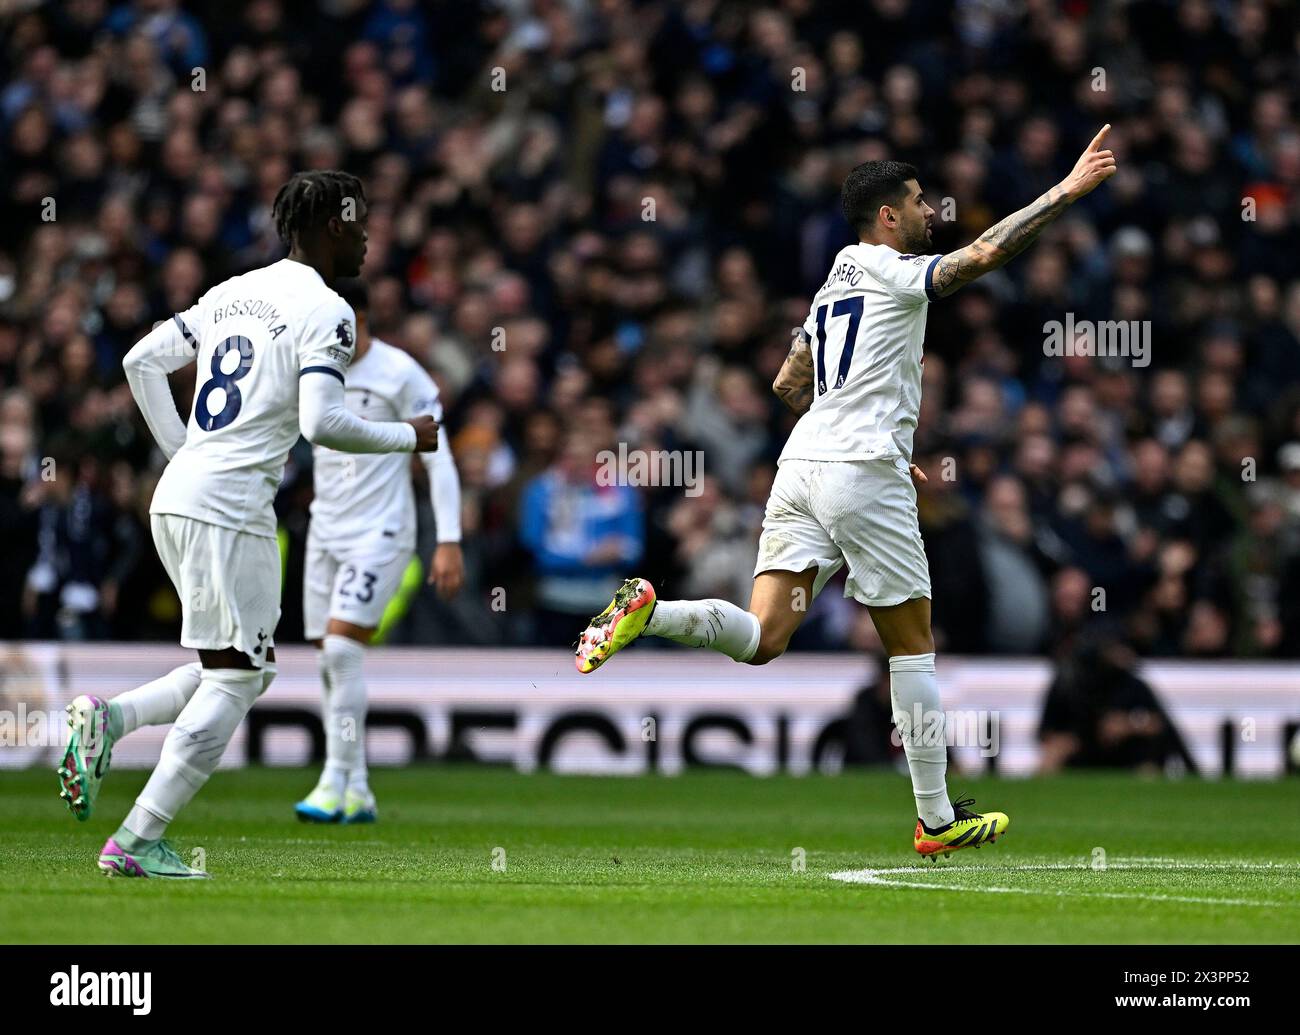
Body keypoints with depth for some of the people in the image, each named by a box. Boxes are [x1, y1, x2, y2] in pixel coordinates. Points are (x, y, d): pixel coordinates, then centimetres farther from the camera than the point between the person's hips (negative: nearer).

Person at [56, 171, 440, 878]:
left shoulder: (233, 293, 16)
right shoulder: (325, 313, -7)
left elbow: (141, 360, 17)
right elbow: (320, 422, -18)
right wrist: (408, 437, -4)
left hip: (175, 499, 8)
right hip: (230, 510, -8)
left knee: (235, 671, 18)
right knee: (235, 678, -1)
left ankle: (109, 718, 0)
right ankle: (138, 840, -5)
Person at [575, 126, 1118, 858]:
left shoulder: (838, 283, 22)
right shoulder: (897, 273, -2)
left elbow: (789, 384, 31)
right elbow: (986, 254, -17)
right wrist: (1068, 191, -12)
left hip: (803, 464, 7)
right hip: (863, 475, -7)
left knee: (763, 637, -3)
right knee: (912, 643, 4)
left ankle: (649, 612, -26)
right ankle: (938, 819, 9)